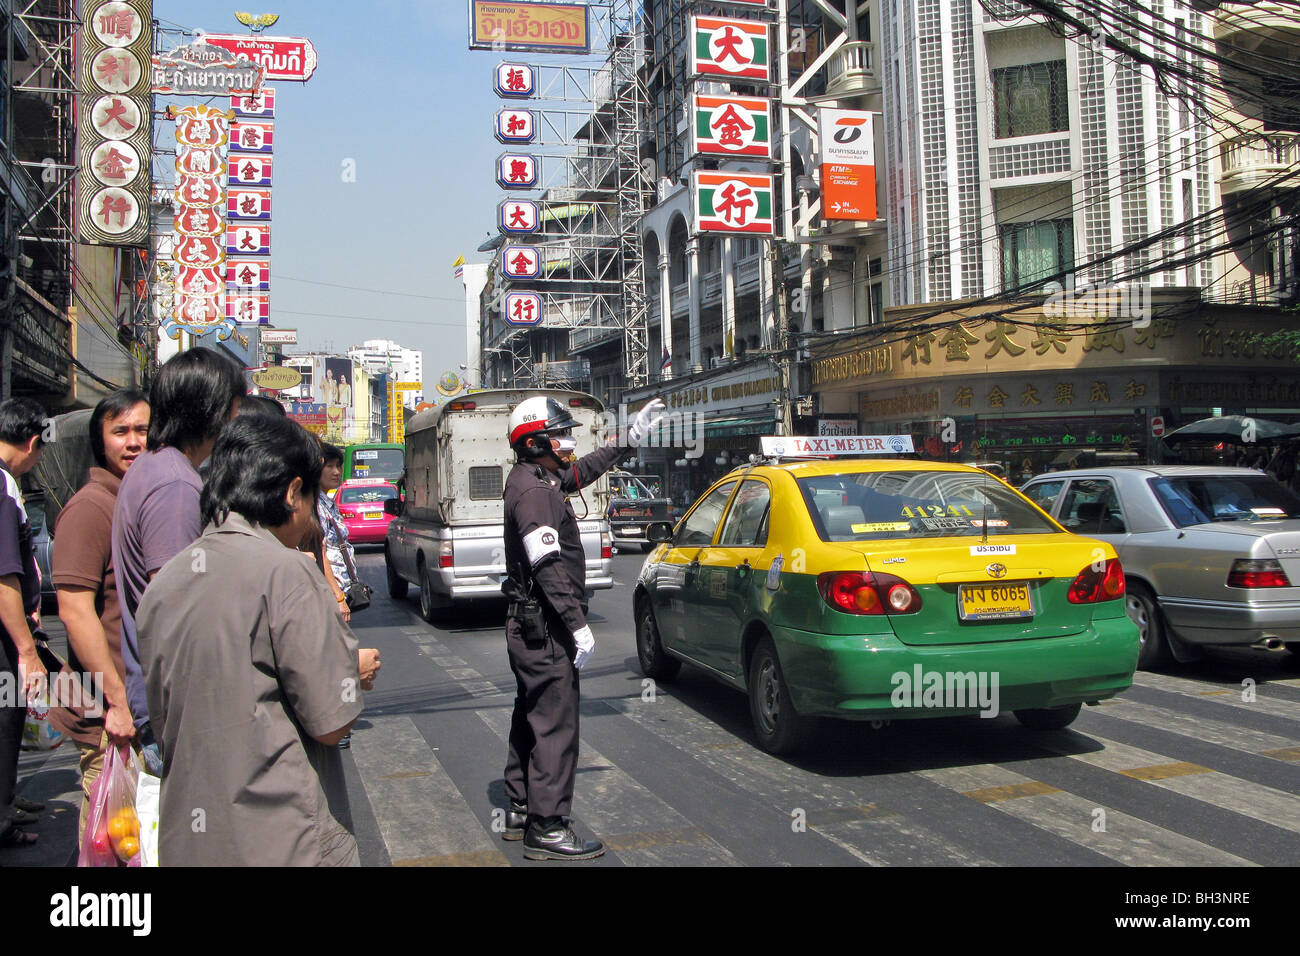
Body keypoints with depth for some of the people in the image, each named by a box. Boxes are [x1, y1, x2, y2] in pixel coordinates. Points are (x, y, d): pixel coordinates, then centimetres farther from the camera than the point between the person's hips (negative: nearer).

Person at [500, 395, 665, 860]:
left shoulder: (534, 480, 12)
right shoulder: (535, 493, -19)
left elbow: (581, 471, 28)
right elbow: (550, 567, -25)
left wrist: (629, 438, 29)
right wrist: (578, 625, -24)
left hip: (527, 626, 11)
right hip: (545, 630, -11)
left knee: (531, 718, 19)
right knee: (555, 725, -6)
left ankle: (520, 811, 29)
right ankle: (546, 827, 0)